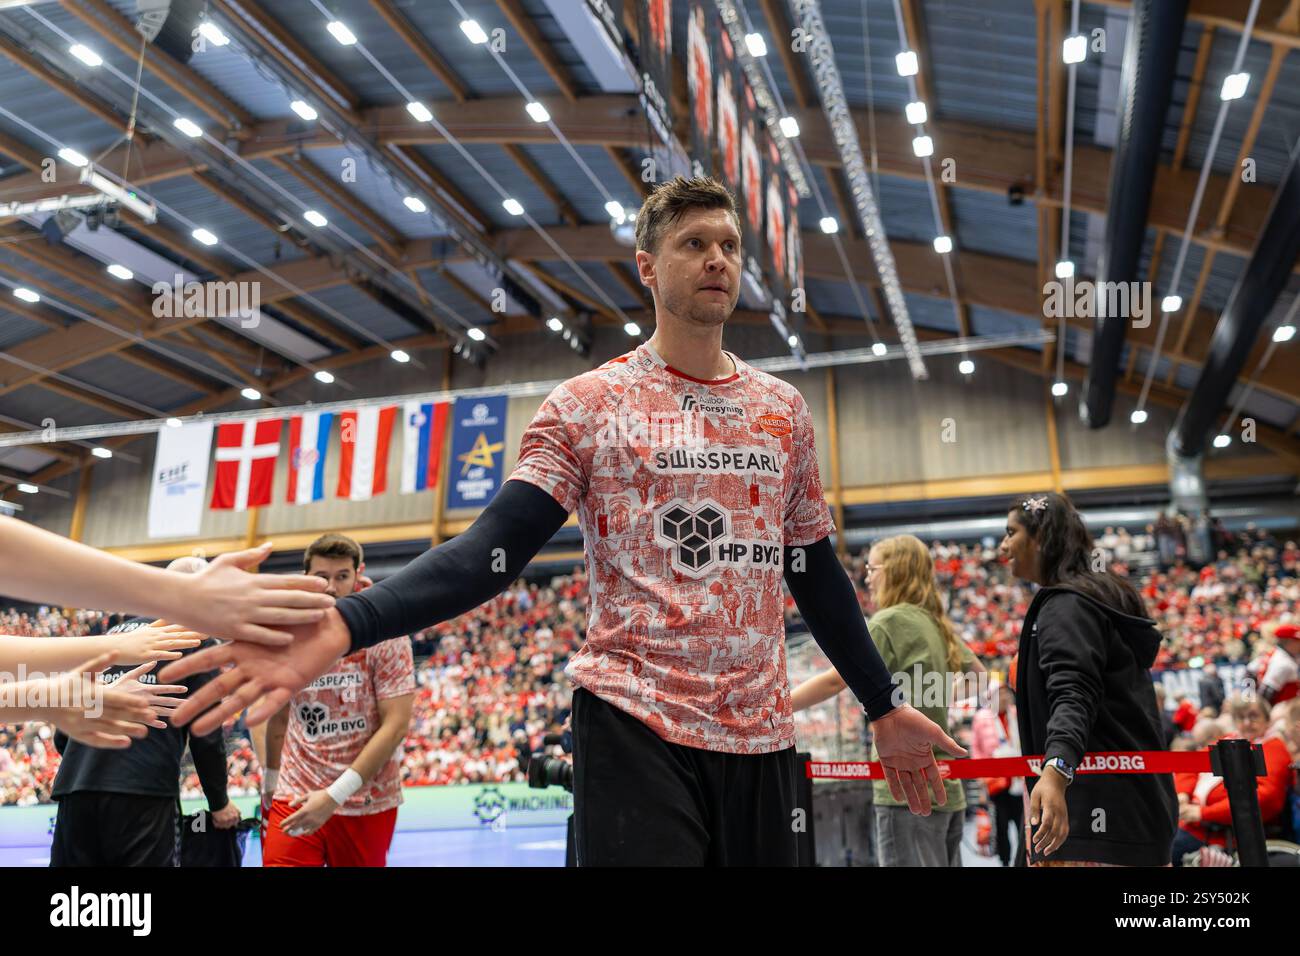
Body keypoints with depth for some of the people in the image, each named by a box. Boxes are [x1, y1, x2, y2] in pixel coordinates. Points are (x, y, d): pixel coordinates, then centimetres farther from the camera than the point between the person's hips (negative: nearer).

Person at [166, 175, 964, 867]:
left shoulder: (785, 411, 9)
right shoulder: (587, 405, -3)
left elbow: (816, 573, 14)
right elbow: (495, 548, -11)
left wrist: (883, 705, 15)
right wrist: (345, 626, -26)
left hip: (760, 733, 4)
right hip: (634, 722, -4)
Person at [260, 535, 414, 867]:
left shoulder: (385, 638, -10)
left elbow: (396, 725, -15)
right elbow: (279, 717, 15)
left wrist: (334, 796, -19)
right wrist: (270, 784, 15)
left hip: (366, 803, -2)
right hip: (294, 799, 2)